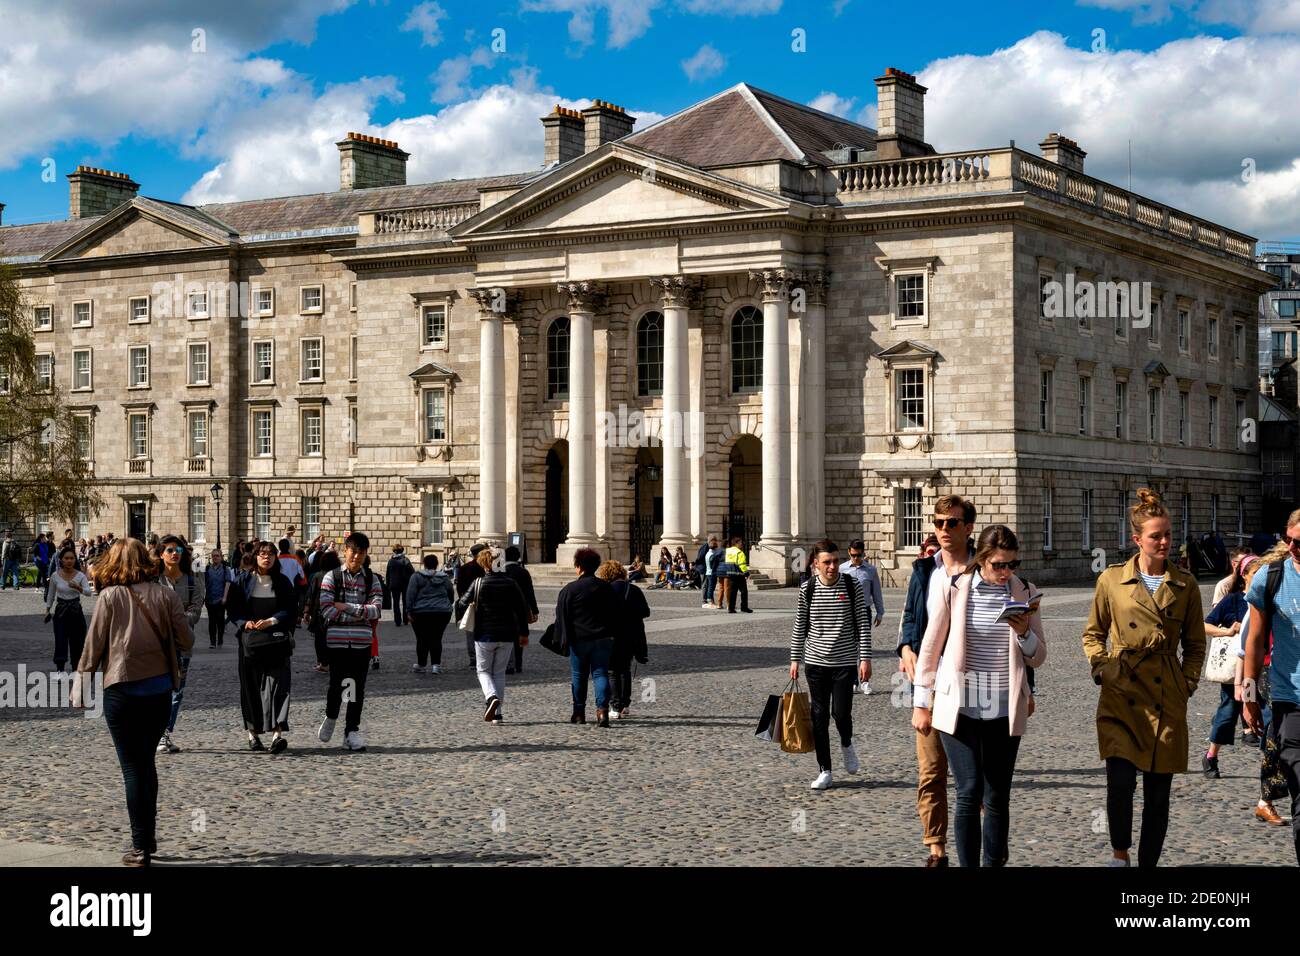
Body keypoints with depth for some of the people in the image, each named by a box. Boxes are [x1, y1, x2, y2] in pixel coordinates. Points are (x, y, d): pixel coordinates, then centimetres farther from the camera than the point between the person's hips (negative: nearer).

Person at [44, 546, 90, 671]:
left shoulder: (80, 576, -7)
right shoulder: (55, 576, -3)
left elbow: (88, 591, -22)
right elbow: (51, 595, 11)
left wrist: (78, 588, -40)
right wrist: (48, 610, 10)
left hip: (76, 611, 0)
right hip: (60, 612, 0)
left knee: (77, 643, 6)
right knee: (60, 642, -11)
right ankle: (59, 670, -12)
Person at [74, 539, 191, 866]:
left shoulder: (109, 596, -7)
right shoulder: (165, 595, -1)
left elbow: (94, 643, -3)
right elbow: (185, 642, -1)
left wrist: (82, 679, 9)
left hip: (122, 690, -3)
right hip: (159, 689, 3)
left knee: (133, 767, 2)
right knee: (147, 762, 19)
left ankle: (141, 847, 3)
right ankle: (149, 837, 22)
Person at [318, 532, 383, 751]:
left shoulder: (372, 579, 6)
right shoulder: (332, 577, 1)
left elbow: (376, 610, -6)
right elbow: (327, 610, -11)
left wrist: (347, 607, -12)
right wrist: (360, 615, -11)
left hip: (362, 641, 2)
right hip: (337, 640, -2)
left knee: (357, 687, 2)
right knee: (337, 683, 0)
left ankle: (352, 731, 10)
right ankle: (330, 717, 27)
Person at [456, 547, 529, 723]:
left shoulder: (478, 583, -7)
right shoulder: (510, 583, 1)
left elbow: (462, 604, -3)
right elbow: (522, 609, 3)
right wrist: (523, 632, 12)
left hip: (485, 635, -3)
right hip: (507, 636, 3)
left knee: (484, 670, 11)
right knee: (500, 672, 13)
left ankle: (492, 697, -18)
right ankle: (497, 713, 10)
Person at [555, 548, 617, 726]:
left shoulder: (568, 590, -6)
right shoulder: (606, 587, 7)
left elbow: (562, 617, -5)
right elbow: (613, 614, 13)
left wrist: (563, 639, 1)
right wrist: (610, 635, 20)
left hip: (579, 639, -3)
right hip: (603, 638, 3)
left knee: (578, 676, 10)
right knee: (601, 673, 1)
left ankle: (579, 713, 17)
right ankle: (602, 709, -16)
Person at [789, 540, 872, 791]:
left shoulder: (852, 586, -4)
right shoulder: (808, 589, 0)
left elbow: (863, 624, -1)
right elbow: (799, 626, 8)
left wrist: (865, 658, -6)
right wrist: (795, 659, 8)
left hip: (845, 661, -2)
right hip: (815, 662, 2)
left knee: (841, 712, -9)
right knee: (819, 716, 3)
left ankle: (846, 744, 26)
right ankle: (824, 771, 13)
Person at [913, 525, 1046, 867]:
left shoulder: (1024, 594, 4)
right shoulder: (955, 590, -3)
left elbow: (1038, 658, 9)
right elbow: (930, 647, 4)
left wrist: (1024, 633, -12)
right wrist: (921, 703, 4)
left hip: (1004, 711, 2)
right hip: (959, 708, -2)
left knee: (997, 797, 7)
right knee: (970, 791, -11)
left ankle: (995, 862, 18)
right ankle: (967, 864, -5)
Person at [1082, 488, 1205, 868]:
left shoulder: (1185, 585, 5)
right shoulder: (1111, 580, 2)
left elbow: (1195, 643, 14)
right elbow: (1093, 633, 14)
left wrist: (1188, 683, 2)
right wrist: (1100, 667, -1)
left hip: (1166, 699, 2)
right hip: (1121, 695, -2)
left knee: (1158, 793, 4)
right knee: (1121, 781, -15)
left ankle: (1148, 863, 19)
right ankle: (1120, 853, 8)